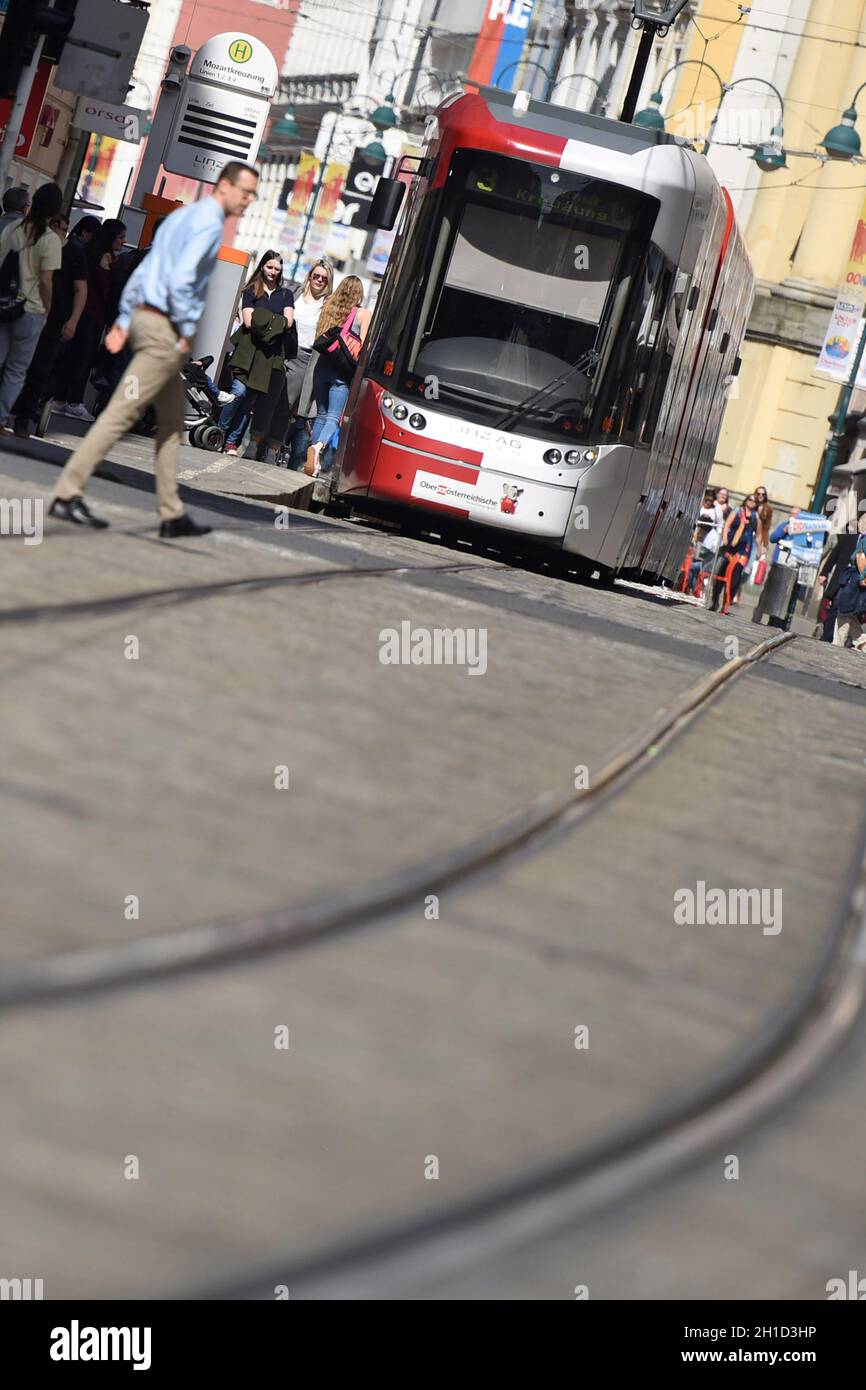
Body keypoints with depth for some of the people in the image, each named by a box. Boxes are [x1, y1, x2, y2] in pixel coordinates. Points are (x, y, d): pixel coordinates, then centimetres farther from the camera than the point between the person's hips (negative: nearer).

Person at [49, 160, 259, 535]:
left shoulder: (182, 216, 18)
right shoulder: (209, 224, -12)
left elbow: (143, 271, 19)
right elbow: (180, 280, -23)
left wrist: (123, 321, 18)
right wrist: (187, 332, -15)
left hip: (144, 318, 10)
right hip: (165, 329, -10)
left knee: (172, 421, 13)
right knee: (121, 413, -9)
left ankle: (172, 514, 15)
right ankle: (68, 494, -9)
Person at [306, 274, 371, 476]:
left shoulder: (328, 308, 9)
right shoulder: (363, 314, -2)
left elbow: (318, 339, 10)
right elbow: (365, 346, -7)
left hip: (323, 365, 4)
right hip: (343, 371, -4)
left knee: (321, 415, 14)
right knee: (333, 418, -6)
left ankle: (315, 463, 10)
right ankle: (319, 446, -33)